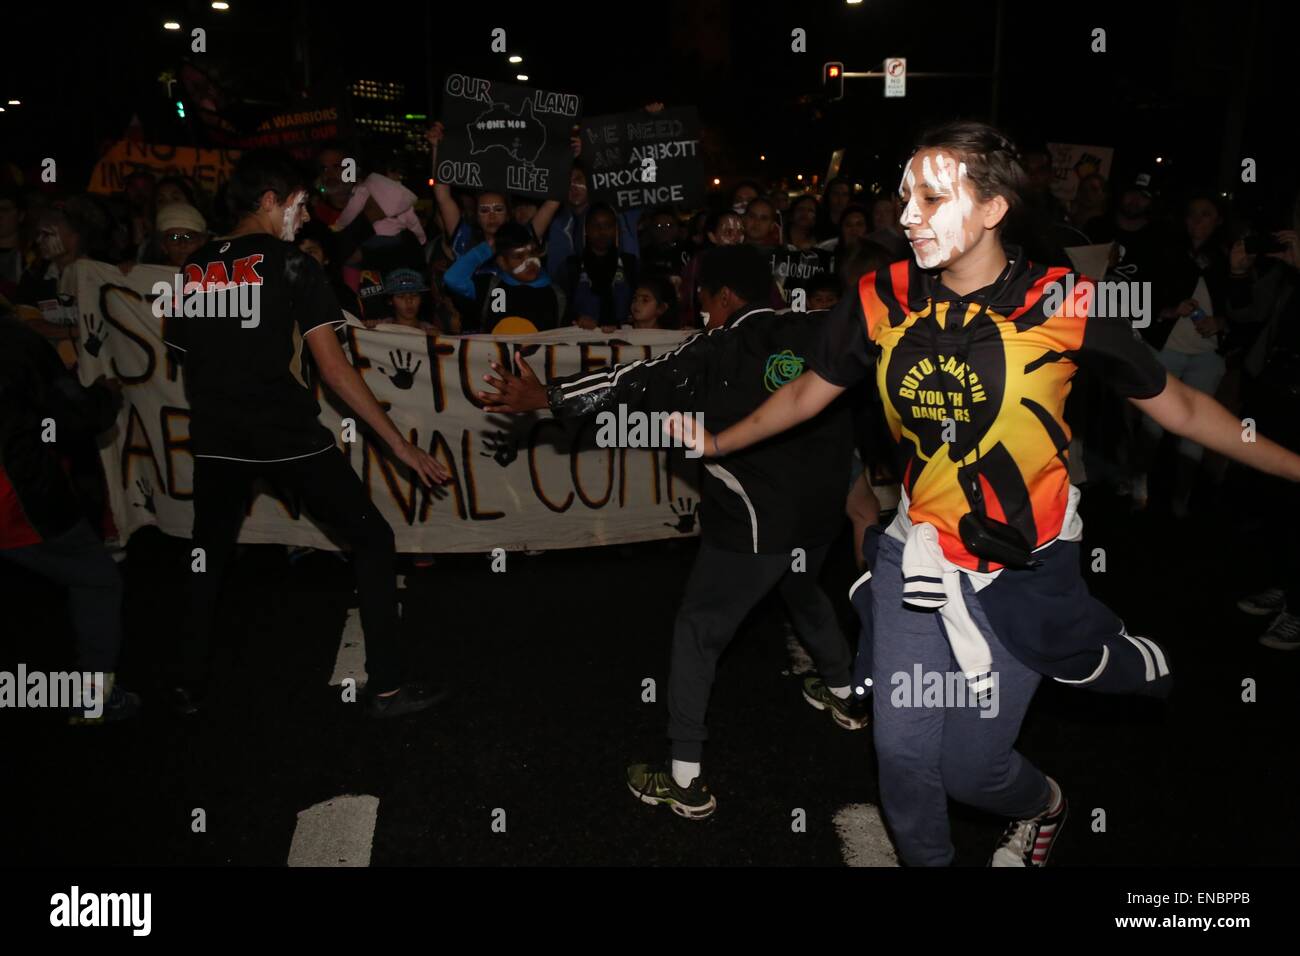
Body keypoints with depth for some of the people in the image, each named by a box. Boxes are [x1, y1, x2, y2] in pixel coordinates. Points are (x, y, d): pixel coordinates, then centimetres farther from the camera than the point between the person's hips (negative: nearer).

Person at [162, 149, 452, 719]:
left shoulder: (192, 270, 10)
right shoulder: (291, 263, -5)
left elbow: (186, 362, 14)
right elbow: (333, 368, -11)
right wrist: (400, 443, -10)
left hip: (215, 439, 5)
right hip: (288, 433, -5)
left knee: (209, 557, 24)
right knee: (372, 540, 6)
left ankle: (190, 686, 30)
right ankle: (386, 687, 5)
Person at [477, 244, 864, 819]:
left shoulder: (720, 350, -10)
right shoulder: (815, 334, 2)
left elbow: (638, 384, -14)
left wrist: (546, 398, -11)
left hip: (755, 521, -6)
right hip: (821, 508, 7)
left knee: (698, 631, 5)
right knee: (804, 594, 34)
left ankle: (686, 782, 6)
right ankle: (842, 696, 54)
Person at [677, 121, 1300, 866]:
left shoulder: (1064, 307, -14)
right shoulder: (882, 301, -7)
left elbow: (1180, 408, -3)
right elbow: (807, 392, 7)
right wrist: (717, 443, 8)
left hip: (1028, 566, -2)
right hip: (922, 553, 3)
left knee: (968, 765, 3)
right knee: (901, 750, 5)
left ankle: (1041, 805, 41)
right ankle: (926, 859, 37)